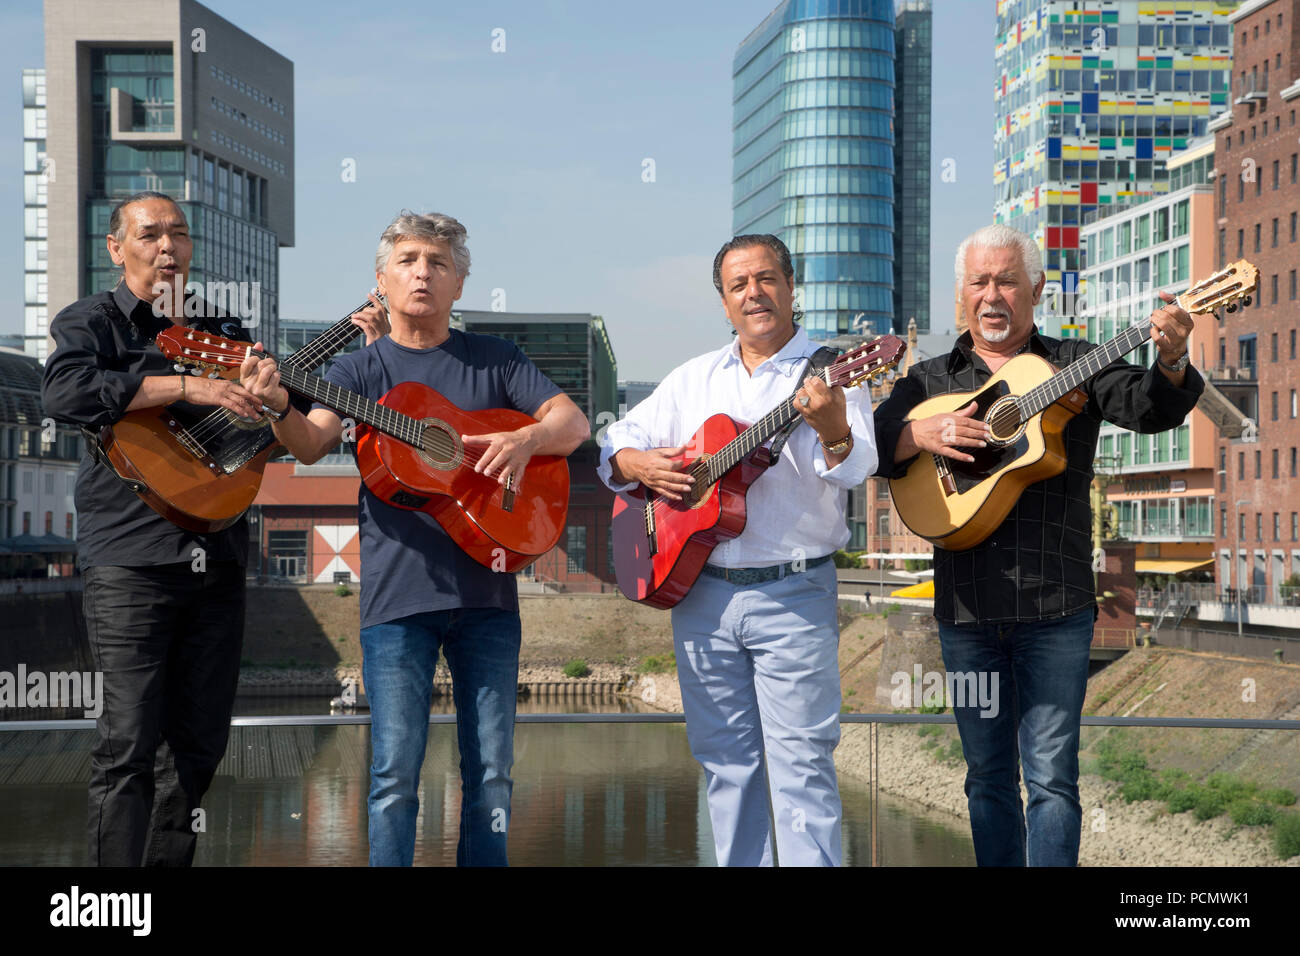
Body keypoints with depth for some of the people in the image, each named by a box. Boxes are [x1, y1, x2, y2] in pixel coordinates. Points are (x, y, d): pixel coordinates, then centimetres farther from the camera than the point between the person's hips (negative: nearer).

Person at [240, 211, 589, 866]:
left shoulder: (493, 360, 12)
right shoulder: (360, 370, 7)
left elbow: (573, 424, 7)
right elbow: (312, 444, -10)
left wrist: (527, 438, -15)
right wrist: (279, 406, -31)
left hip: (486, 589, 2)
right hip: (397, 592, -2)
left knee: (491, 772, 6)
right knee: (395, 772, -4)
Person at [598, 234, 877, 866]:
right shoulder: (693, 379, 14)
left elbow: (855, 468, -17)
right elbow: (616, 443, 15)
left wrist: (834, 432, -39)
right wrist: (639, 465, -8)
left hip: (793, 595, -5)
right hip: (701, 592, 5)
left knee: (801, 761, -6)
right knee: (724, 759, 11)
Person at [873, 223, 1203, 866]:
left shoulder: (1075, 364, 7)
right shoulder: (928, 380, 13)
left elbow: (1150, 409, -8)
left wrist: (1171, 362, -29)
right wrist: (921, 433, -15)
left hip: (1056, 608, -2)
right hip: (967, 609, 2)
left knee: (1052, 775, -5)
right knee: (988, 777, 11)